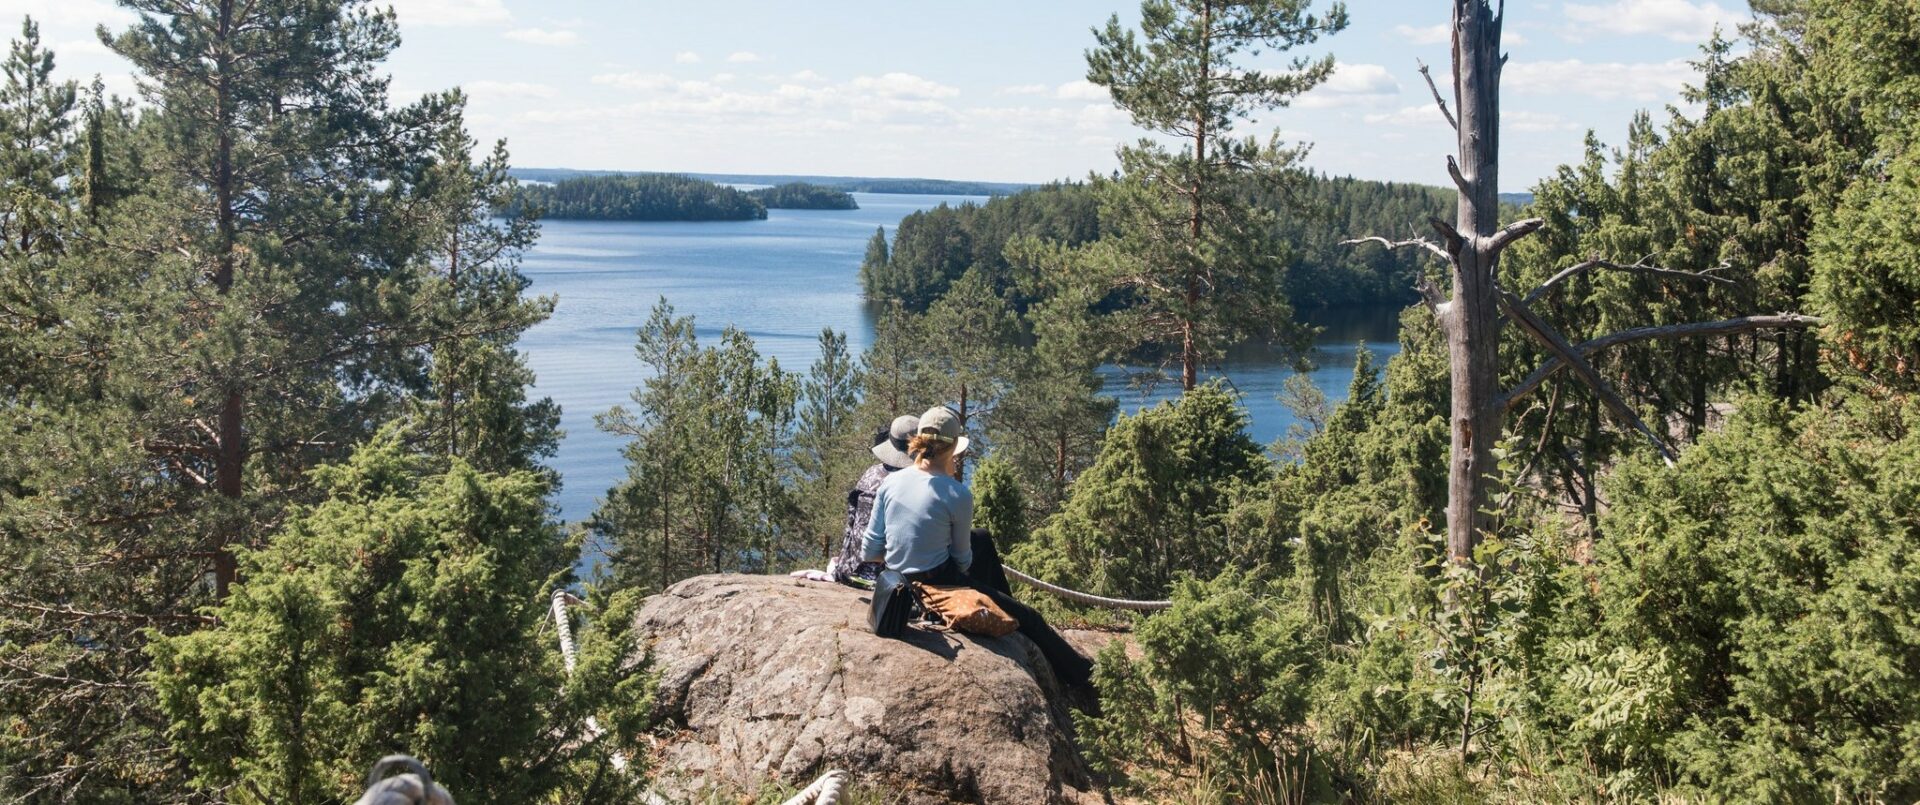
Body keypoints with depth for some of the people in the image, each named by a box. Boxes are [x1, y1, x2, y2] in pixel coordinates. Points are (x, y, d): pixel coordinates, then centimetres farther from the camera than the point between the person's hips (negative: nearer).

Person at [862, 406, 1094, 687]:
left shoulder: (890, 482, -5)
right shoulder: (957, 494, -19)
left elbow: (871, 552, -2)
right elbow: (964, 561, -6)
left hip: (899, 584, 7)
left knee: (983, 540, 30)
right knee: (1028, 618, 12)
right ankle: (1077, 673, 30)